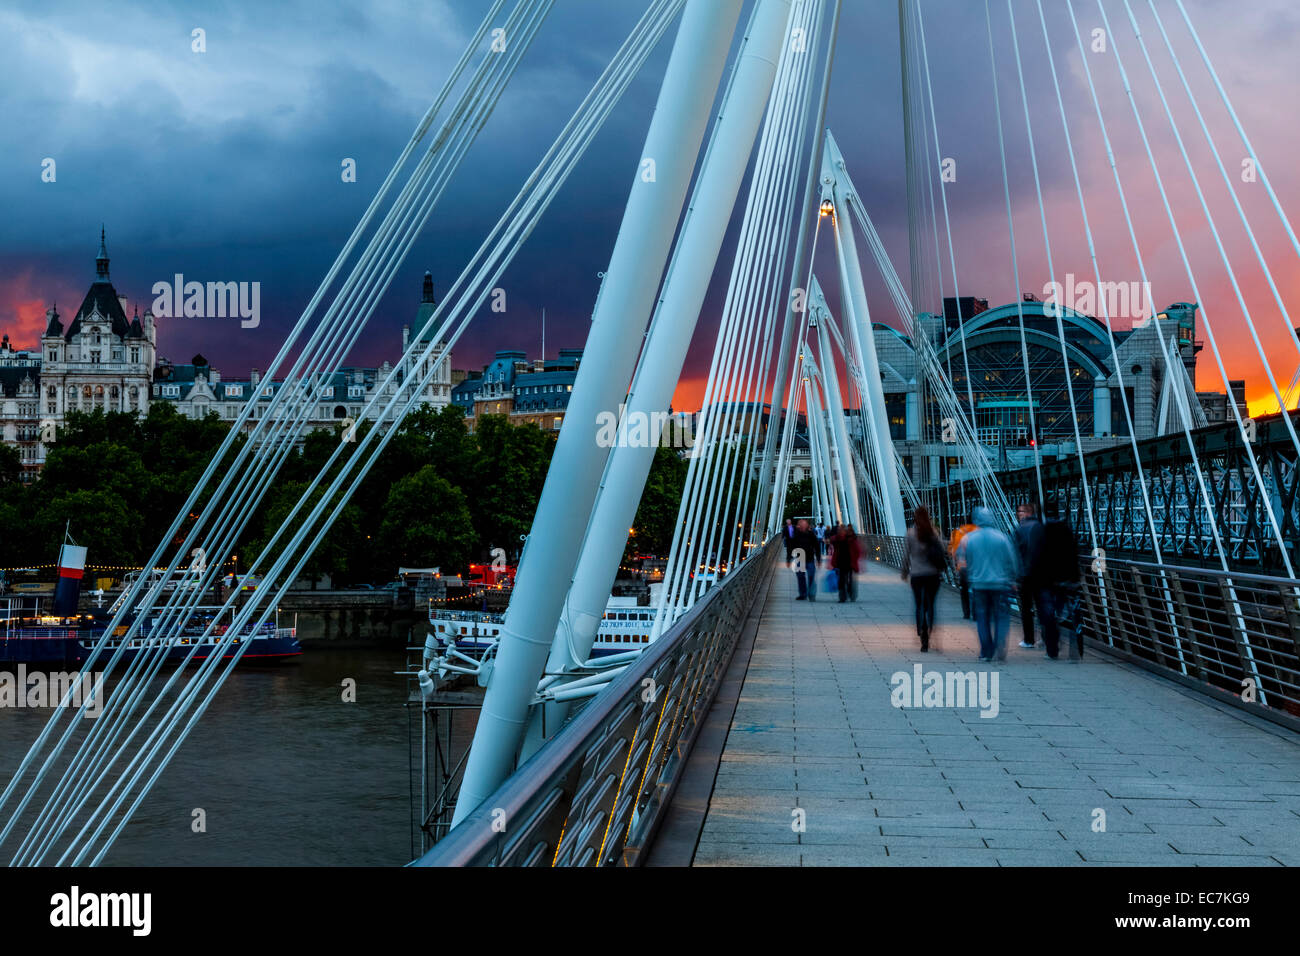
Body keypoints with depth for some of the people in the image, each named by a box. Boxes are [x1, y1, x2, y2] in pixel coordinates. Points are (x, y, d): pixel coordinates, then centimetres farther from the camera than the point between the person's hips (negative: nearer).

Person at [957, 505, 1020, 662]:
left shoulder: (968, 539, -2)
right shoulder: (1001, 537, -4)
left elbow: (962, 560, 8)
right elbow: (1013, 561, 1)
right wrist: (1012, 580, 14)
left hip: (978, 584, 1)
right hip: (1000, 583, -1)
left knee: (982, 618, 9)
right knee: (1002, 616, 5)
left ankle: (986, 652, 8)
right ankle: (1000, 646, -13)